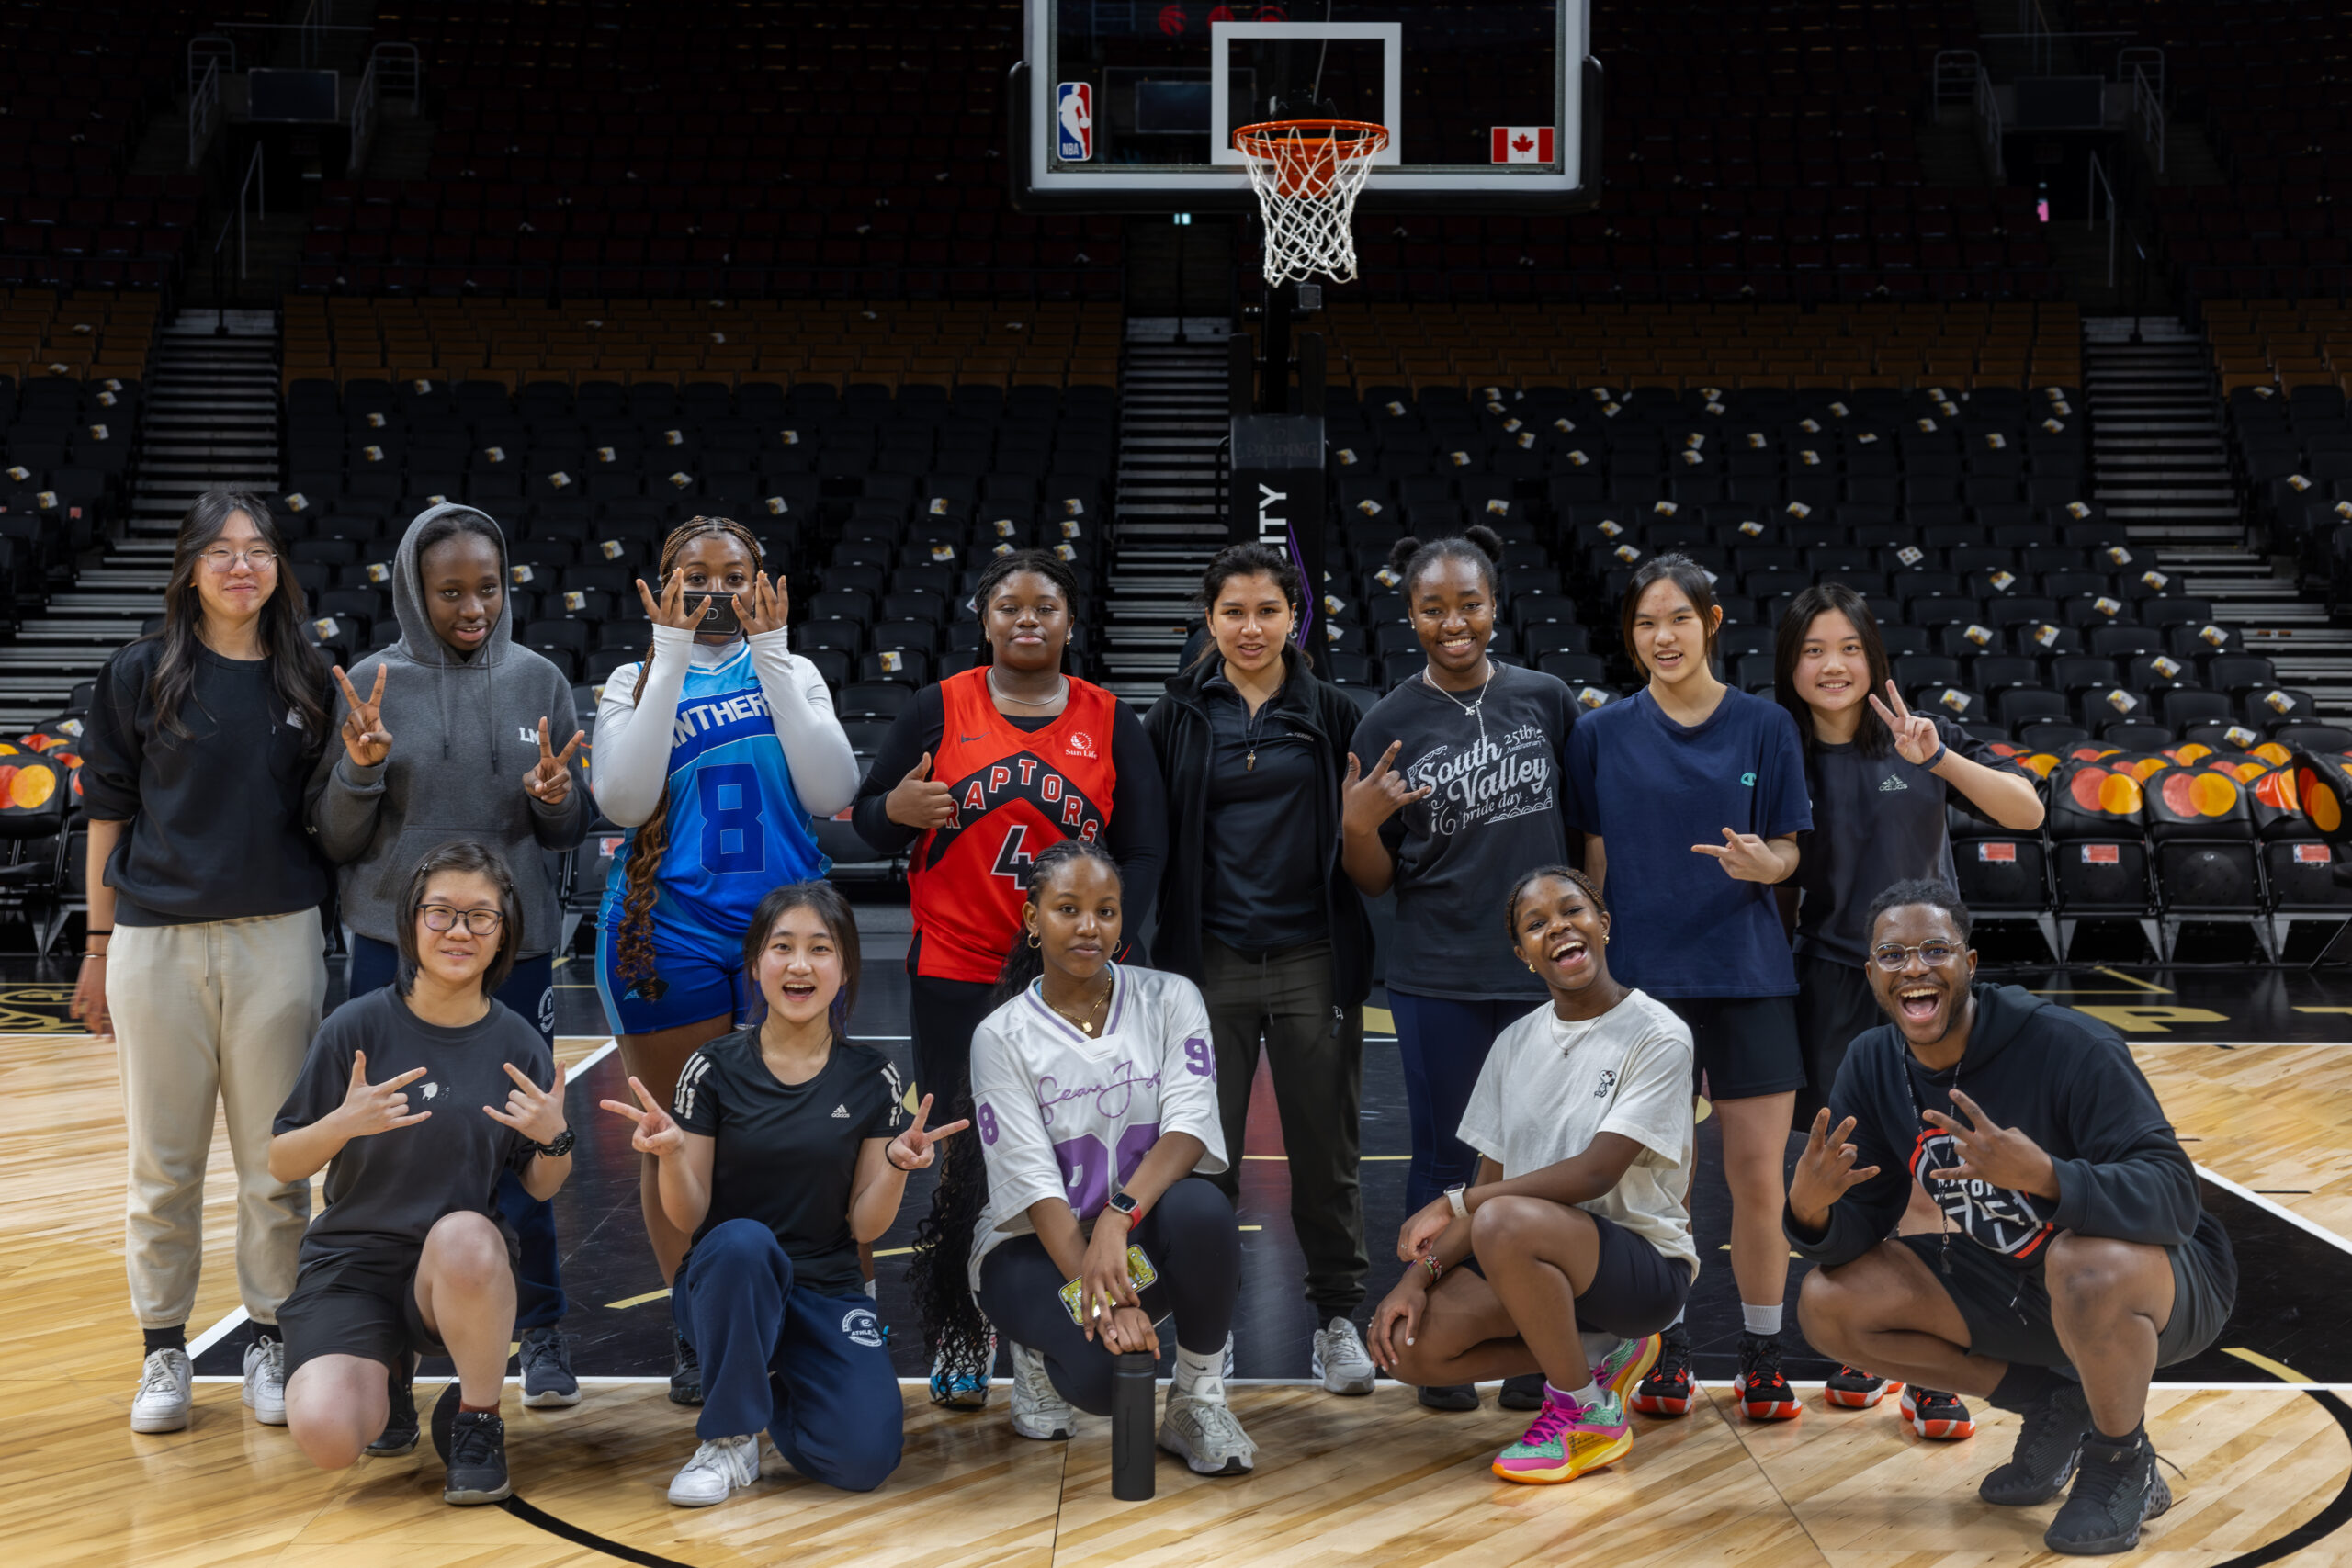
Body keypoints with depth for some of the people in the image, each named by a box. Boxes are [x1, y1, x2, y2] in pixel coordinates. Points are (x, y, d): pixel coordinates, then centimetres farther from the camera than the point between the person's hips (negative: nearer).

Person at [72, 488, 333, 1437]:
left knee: (277, 1161, 5)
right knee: (164, 1162, 5)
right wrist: (100, 947, 4)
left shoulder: (308, 683, 7)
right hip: (158, 940, -1)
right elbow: (109, 814, 5)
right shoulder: (140, 677, 2)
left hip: (278, 939, 1)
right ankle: (164, 1353, 16)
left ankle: (270, 1342, 17)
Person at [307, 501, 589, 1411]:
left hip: (516, 952, 1)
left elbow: (571, 832, 9)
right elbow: (334, 838, 2)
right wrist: (361, 771, -17)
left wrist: (554, 798, -13)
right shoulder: (374, 685, -1)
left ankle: (540, 1333, 18)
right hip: (393, 951, -1)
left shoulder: (539, 683, 4)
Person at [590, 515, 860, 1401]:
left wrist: (770, 657, -11)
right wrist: (672, 660, -13)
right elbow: (623, 799, -12)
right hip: (669, 931, 0)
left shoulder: (790, 675, 9)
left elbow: (831, 791, -7)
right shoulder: (637, 684, 6)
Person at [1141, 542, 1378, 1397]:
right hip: (1211, 963, 0)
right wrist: (1152, 956, -1)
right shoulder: (1177, 716, 4)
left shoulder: (1331, 713, 4)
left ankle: (1338, 1317, 20)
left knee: (1325, 1149, 6)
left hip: (1314, 958, 0)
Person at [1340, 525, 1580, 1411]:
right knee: (1446, 1158, 6)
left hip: (1544, 970, 1)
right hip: (1438, 980, -1)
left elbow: (1581, 824, 14)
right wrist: (1358, 824, -18)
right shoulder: (1390, 725, -2)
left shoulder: (1546, 701, 2)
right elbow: (1374, 882, 1)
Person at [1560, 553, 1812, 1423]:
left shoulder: (1764, 725, 3)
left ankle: (1762, 1357, 12)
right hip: (1642, 978, 0)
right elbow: (1595, 862, 7)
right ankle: (1665, 1353, 17)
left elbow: (1788, 852, 5)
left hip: (1748, 976, 0)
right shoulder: (1602, 734, 4)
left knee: (1758, 1176, -1)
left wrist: (1762, 862, -17)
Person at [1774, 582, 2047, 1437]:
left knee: (1921, 1190, -5)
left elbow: (2027, 811, -11)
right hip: (1832, 989, 1)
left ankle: (1931, 1374, 2)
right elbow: (1776, 880, 10)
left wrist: (1943, 759, -23)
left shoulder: (1920, 737, -1)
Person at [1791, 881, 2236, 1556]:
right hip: (2012, 1285, 7)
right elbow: (1853, 1233, -6)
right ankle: (2053, 1406, 8)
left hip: (2165, 1281, -6)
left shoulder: (2071, 1047, -27)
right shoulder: (1872, 1065, -8)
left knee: (2091, 1263, -40)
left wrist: (2042, 1175, -50)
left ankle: (2123, 1465, -9)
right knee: (1828, 1304, -9)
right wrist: (1810, 1205, -31)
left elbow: (2173, 1197, -34)